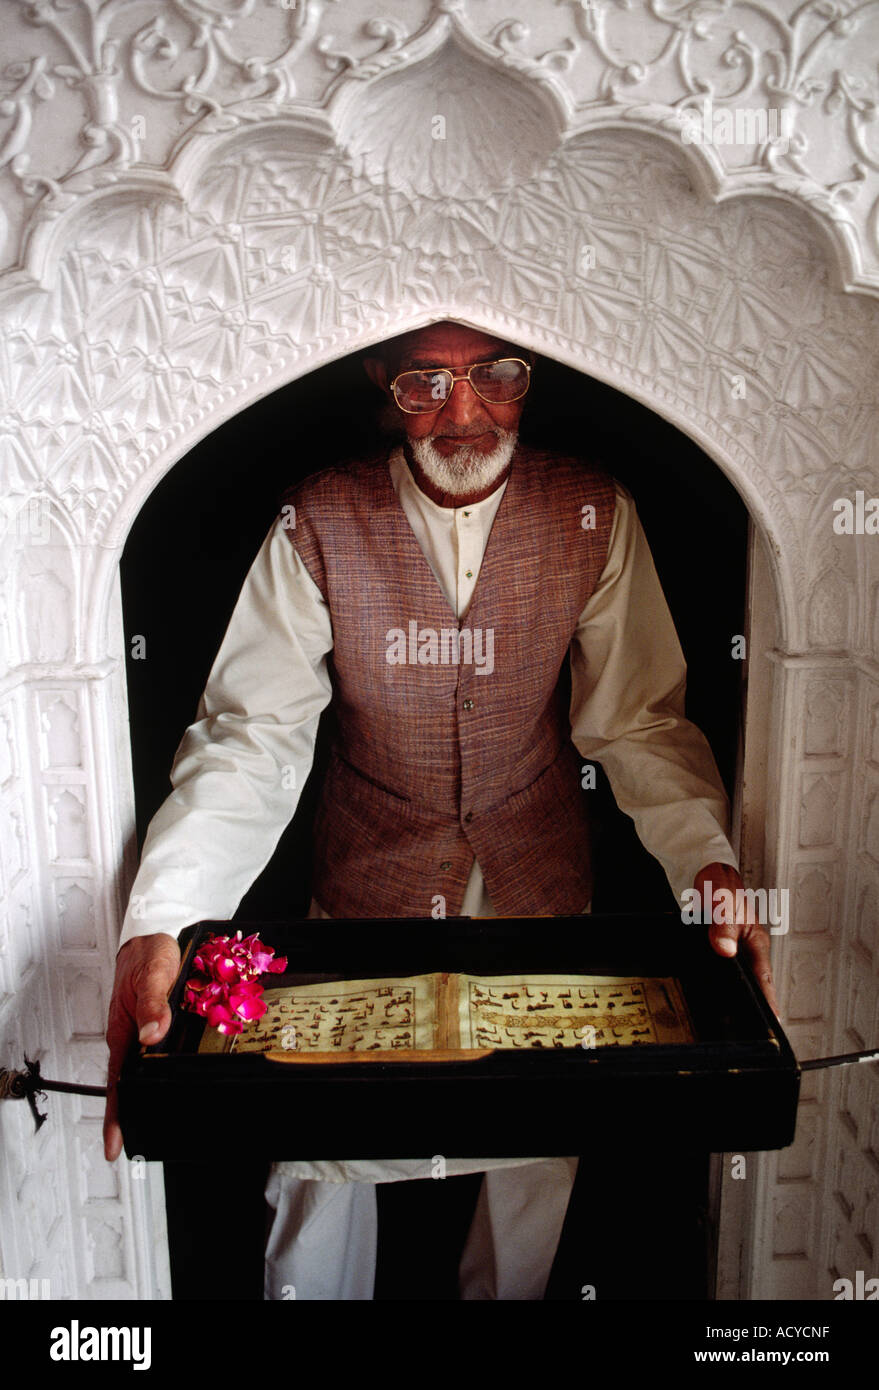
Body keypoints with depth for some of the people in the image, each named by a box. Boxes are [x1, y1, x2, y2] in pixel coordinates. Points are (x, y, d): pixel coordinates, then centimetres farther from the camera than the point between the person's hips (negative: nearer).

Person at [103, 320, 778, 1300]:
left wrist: (707, 861, -24)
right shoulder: (319, 523, -14)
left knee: (541, 1153, 15)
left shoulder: (594, 517, -9)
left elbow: (638, 721, -7)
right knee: (322, 1158, 9)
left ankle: (503, 1293, 47)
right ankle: (315, 1295, 41)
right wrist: (159, 924, -32)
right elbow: (251, 734, -18)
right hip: (367, 888, -1)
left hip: (540, 888, 2)